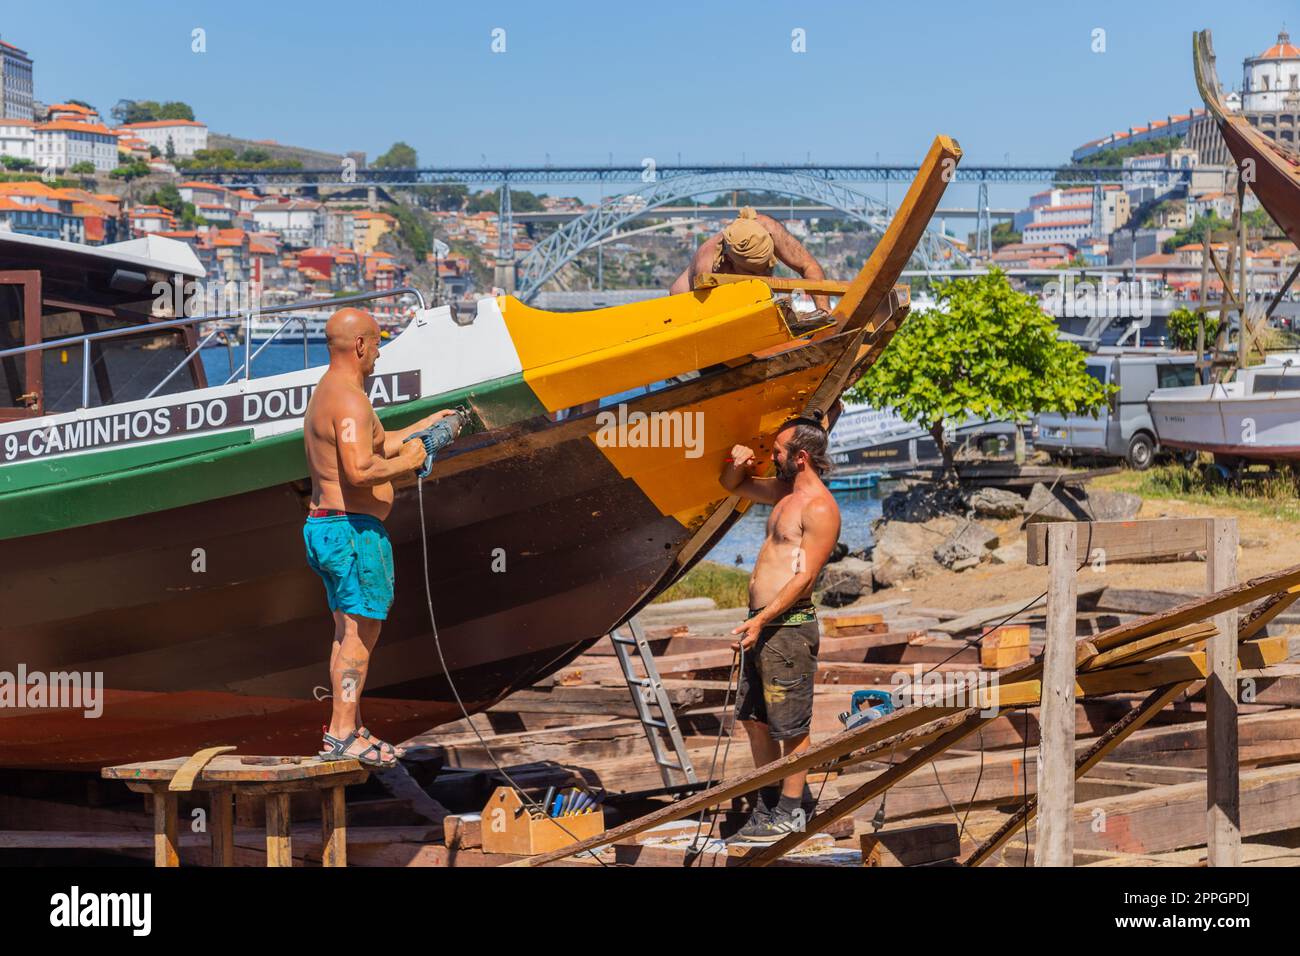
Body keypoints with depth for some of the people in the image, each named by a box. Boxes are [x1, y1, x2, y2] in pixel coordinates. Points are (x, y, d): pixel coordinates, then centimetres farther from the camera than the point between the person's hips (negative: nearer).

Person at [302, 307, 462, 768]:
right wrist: (406, 461, -12)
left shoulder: (325, 393, 16)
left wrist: (419, 428, 33)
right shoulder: (350, 399, -18)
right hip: (353, 529, -11)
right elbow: (360, 470, -28)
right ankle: (342, 734, -6)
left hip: (324, 525, 11)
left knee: (348, 632, 15)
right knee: (361, 631, -6)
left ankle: (350, 730, 20)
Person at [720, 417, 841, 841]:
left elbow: (804, 576, -19)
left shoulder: (819, 508, -14)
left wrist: (761, 620, -23)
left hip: (789, 626, -10)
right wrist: (738, 463, 6)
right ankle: (769, 800, 25)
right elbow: (732, 485, 30)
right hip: (762, 622, 10)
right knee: (754, 718, 15)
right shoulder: (784, 492, 15)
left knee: (791, 726, -2)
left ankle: (792, 810, 5)